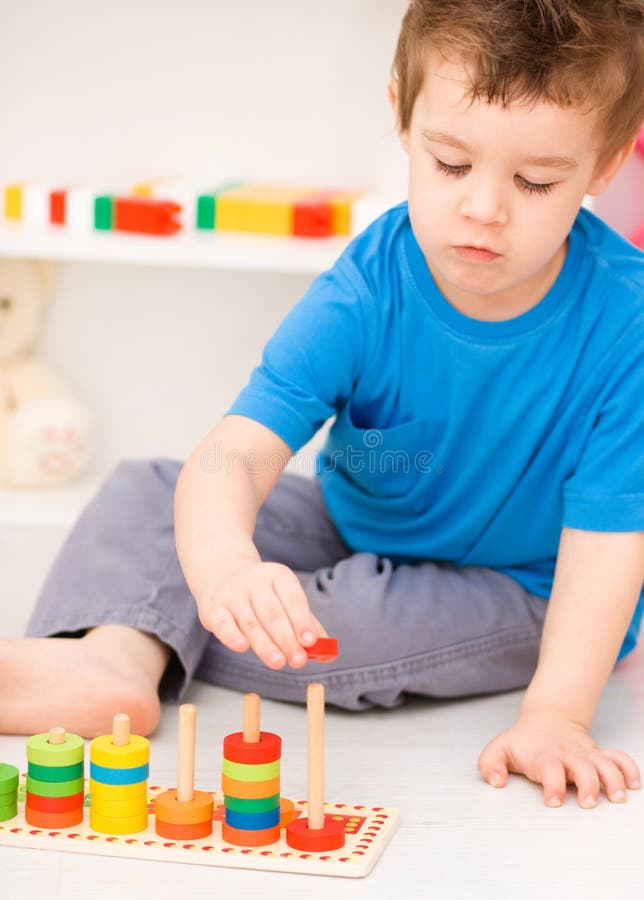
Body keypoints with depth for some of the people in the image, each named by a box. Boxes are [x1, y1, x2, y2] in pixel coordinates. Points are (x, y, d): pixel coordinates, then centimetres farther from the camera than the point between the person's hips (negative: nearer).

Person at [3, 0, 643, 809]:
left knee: (369, 619, -33)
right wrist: (222, 563, -58)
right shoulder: (364, 296, -23)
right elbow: (233, 456, -34)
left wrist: (556, 713, -39)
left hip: (522, 596, -3)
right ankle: (111, 655, -32)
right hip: (356, 535, 4)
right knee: (143, 492, -7)